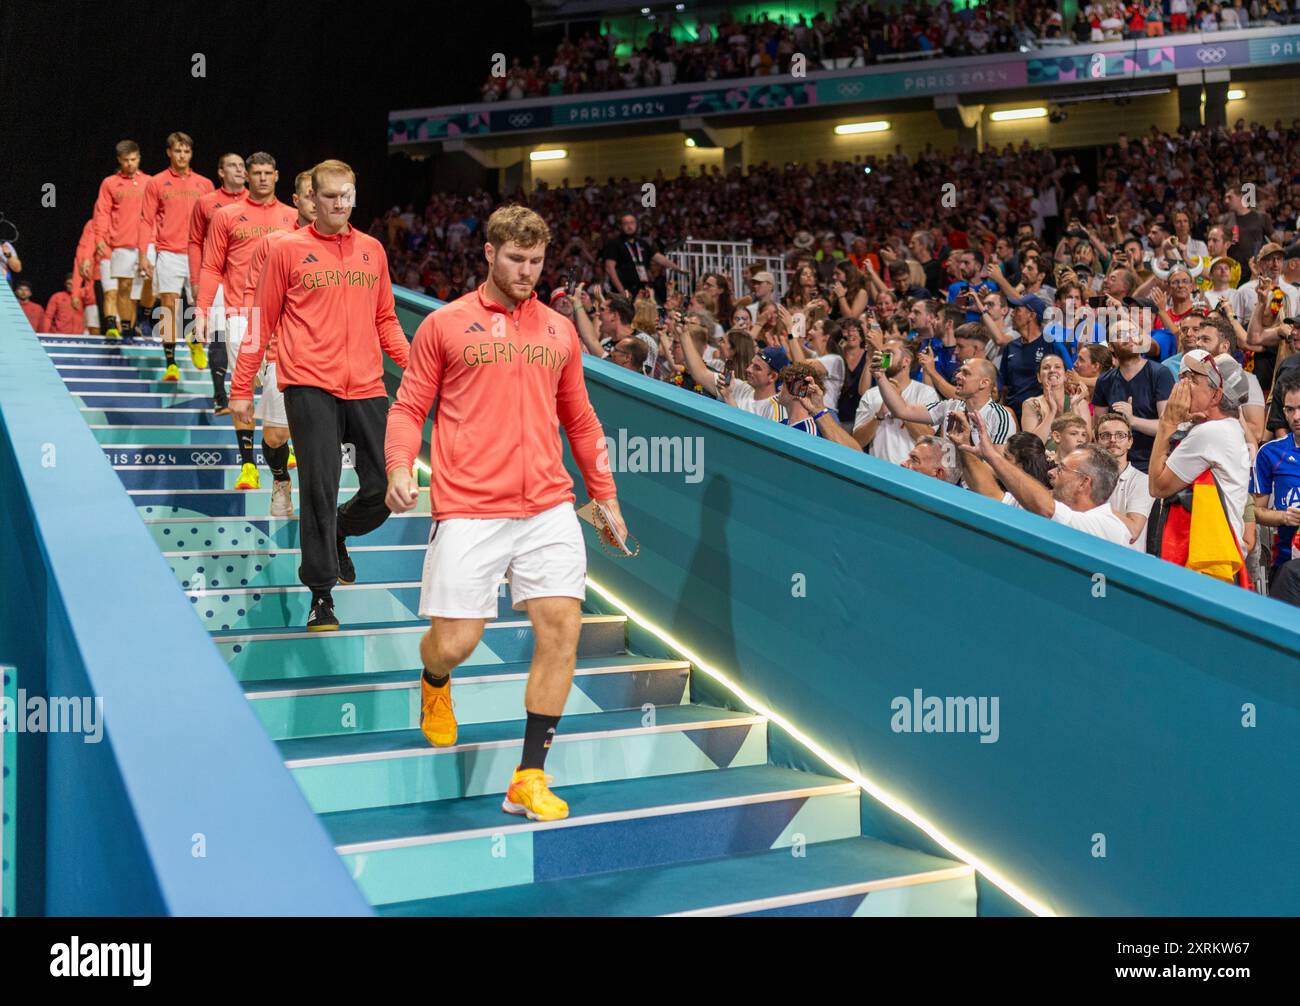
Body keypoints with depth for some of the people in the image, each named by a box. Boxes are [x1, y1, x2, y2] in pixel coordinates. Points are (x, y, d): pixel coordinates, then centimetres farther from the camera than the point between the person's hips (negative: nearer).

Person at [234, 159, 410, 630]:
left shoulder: (373, 250, 14)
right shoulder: (288, 250, 4)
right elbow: (262, 323, 6)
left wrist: (413, 361, 2)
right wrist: (241, 389, 4)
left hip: (367, 388, 4)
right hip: (311, 387, -3)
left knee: (385, 487, 1)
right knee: (320, 487, -5)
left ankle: (337, 534, 33)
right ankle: (321, 593, 8)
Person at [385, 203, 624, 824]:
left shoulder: (559, 331, 15)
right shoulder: (445, 325, 6)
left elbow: (580, 421, 23)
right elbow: (408, 407, 6)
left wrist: (606, 495, 21)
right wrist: (399, 467, -12)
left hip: (548, 507, 3)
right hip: (468, 511, -3)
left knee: (561, 626, -9)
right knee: (455, 642, -5)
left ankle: (529, 779, 1)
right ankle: (434, 682, 36)